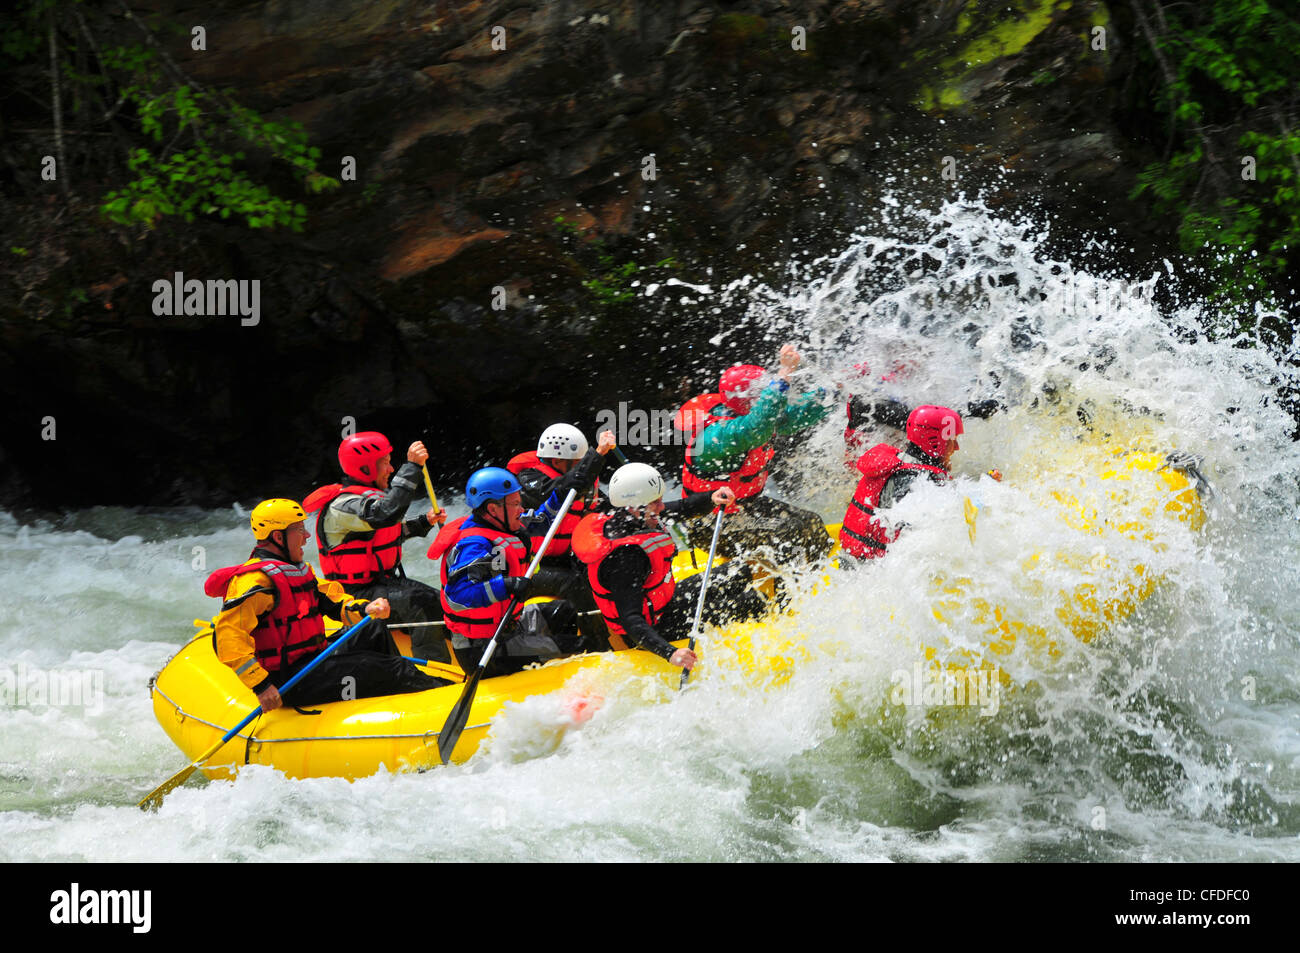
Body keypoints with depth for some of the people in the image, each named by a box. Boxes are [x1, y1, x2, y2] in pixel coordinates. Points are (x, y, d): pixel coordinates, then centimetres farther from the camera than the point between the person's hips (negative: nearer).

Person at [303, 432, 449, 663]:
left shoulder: (373, 495, 10)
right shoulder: (342, 506, -22)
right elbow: (387, 513, -40)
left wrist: (424, 522, 13)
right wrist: (411, 466, -39)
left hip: (385, 581, 10)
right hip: (359, 592, -10)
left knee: (443, 602, 4)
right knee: (424, 603, -28)